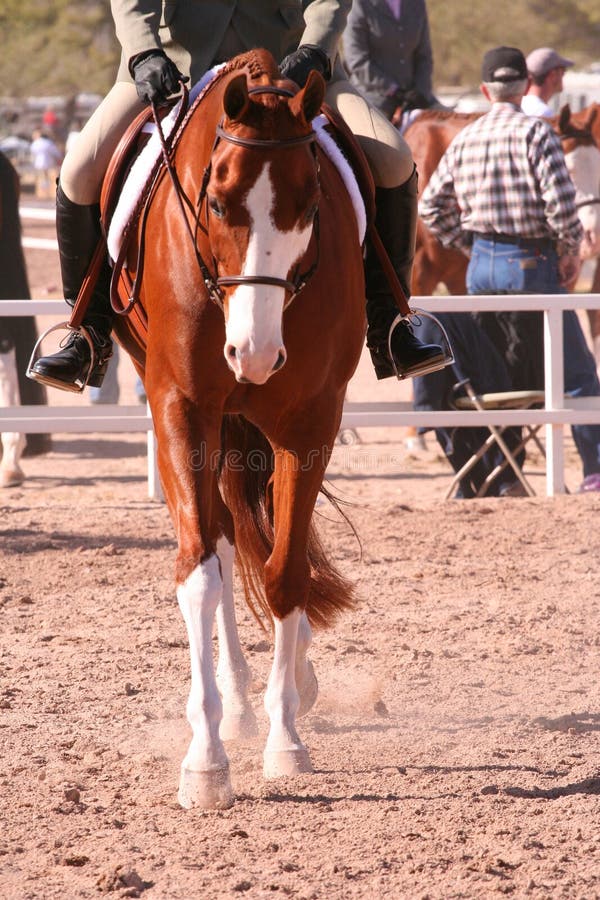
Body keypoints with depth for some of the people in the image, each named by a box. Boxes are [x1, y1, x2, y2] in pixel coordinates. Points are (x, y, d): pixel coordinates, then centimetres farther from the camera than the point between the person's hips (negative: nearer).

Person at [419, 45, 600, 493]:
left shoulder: (463, 140, 6)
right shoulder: (536, 132, -11)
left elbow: (432, 207, 9)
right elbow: (560, 201, -19)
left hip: (482, 266, 5)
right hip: (532, 262, -5)